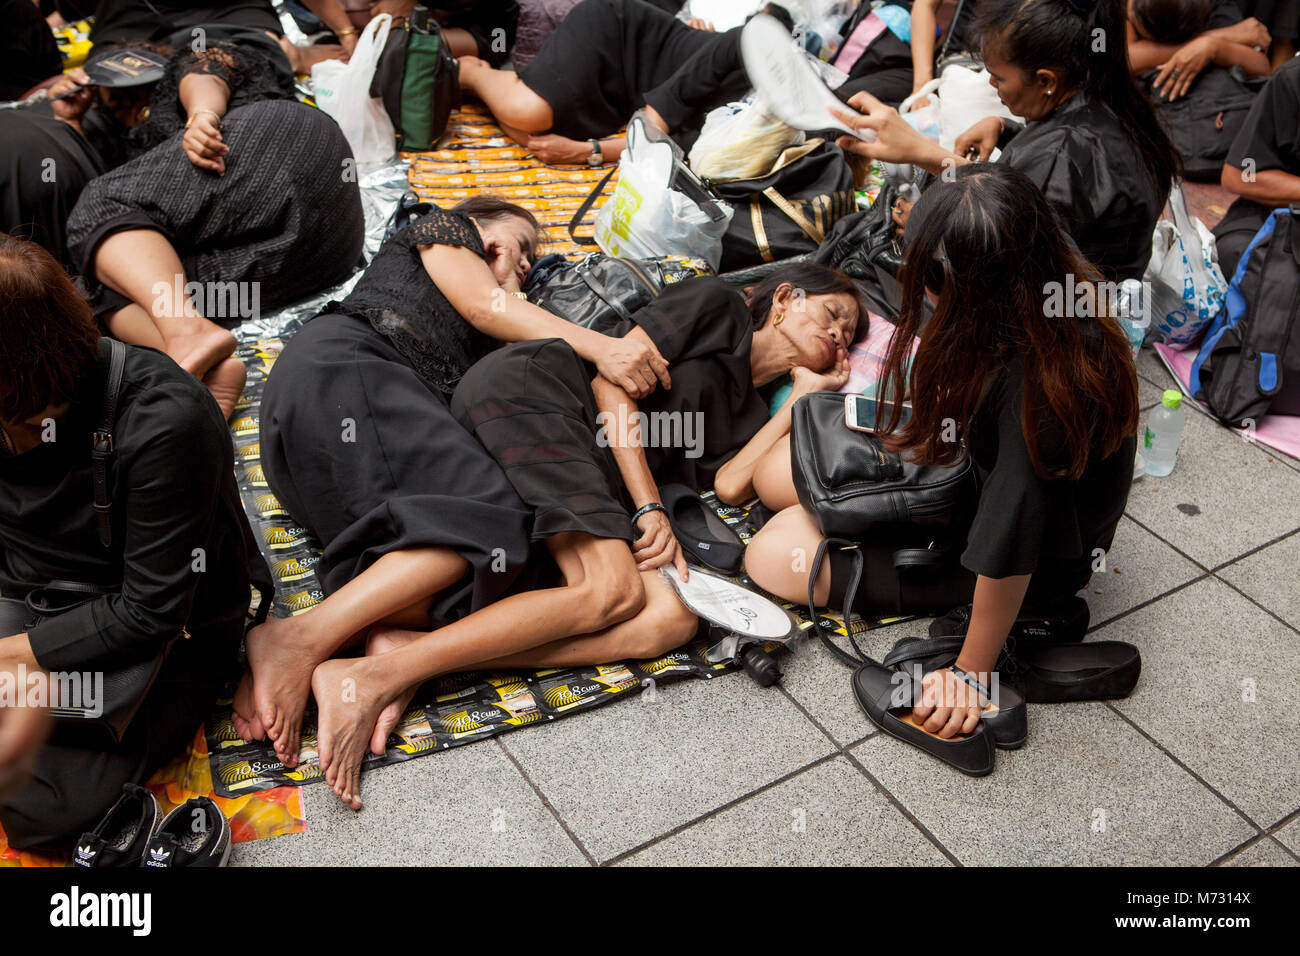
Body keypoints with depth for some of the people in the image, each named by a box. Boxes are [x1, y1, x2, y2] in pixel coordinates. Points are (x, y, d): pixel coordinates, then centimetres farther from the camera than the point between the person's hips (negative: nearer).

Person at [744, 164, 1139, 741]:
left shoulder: (1036, 382, -41)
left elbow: (1010, 548, -34)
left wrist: (971, 671, -22)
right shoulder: (1059, 296, -15)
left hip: (1037, 565, -8)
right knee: (776, 474, 5)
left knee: (772, 557, -10)